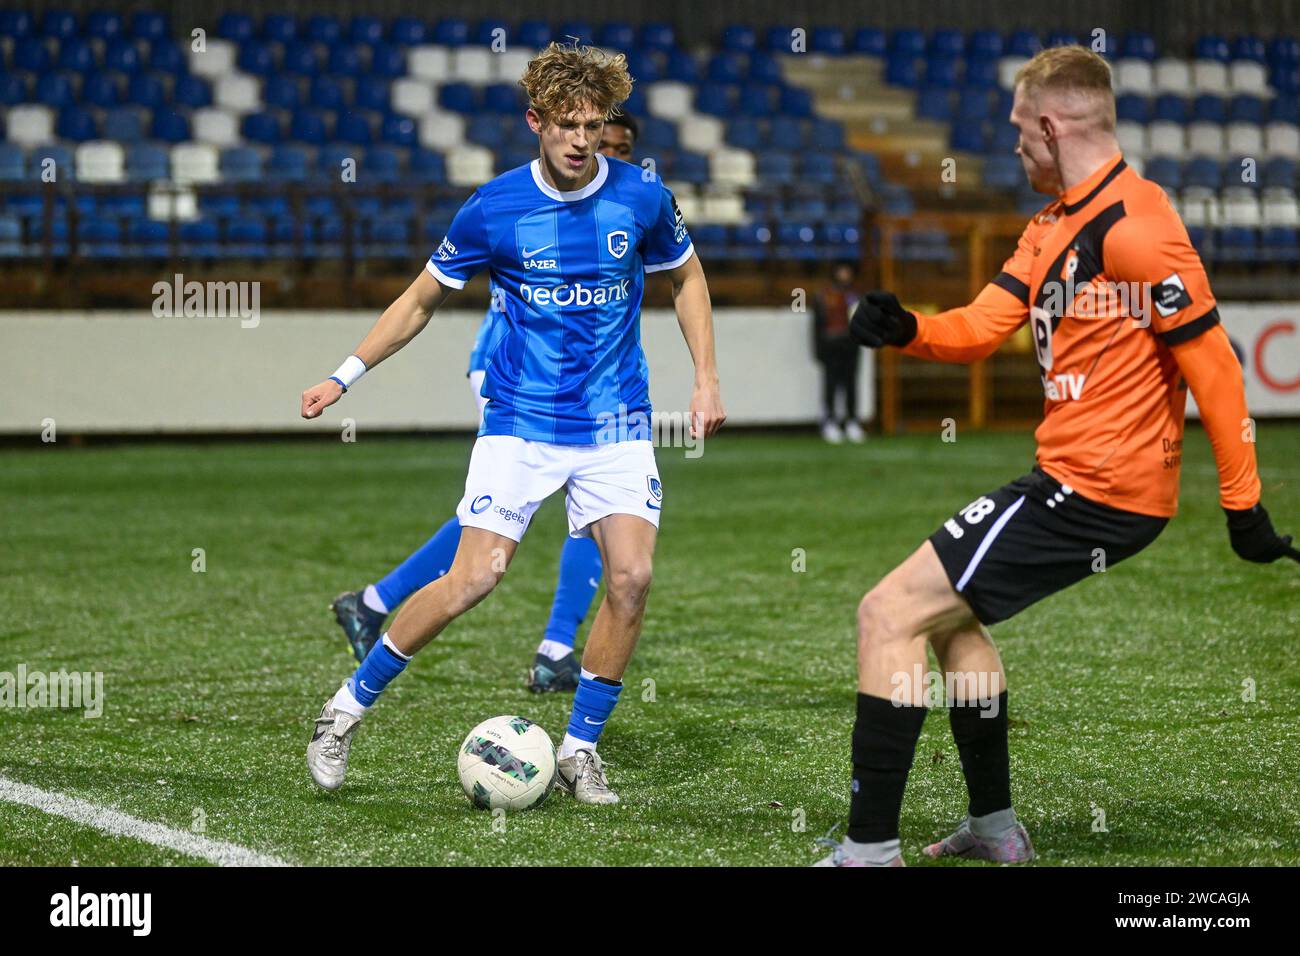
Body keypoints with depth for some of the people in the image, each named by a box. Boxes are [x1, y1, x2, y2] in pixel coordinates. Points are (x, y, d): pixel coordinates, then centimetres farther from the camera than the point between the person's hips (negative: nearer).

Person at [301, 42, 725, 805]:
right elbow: (422, 299, 5)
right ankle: (350, 707, 5)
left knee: (632, 577, -15)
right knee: (474, 578, -14)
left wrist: (707, 379, 6)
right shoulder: (494, 209, -9)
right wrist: (346, 375, 0)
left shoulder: (642, 196, -5)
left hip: (616, 425, 2)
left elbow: (685, 277, 14)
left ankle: (581, 747, 4)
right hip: (520, 422, -2)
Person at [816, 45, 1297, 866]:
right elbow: (982, 327, 9)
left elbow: (1213, 363, -18)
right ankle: (995, 825, 33)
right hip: (1073, 479, 11)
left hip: (1093, 491, -11)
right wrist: (906, 329, -12)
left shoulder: (1131, 224, -18)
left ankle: (870, 848, -7)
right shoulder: (1055, 227, 13)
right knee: (951, 612, 27)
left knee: (890, 614, -10)